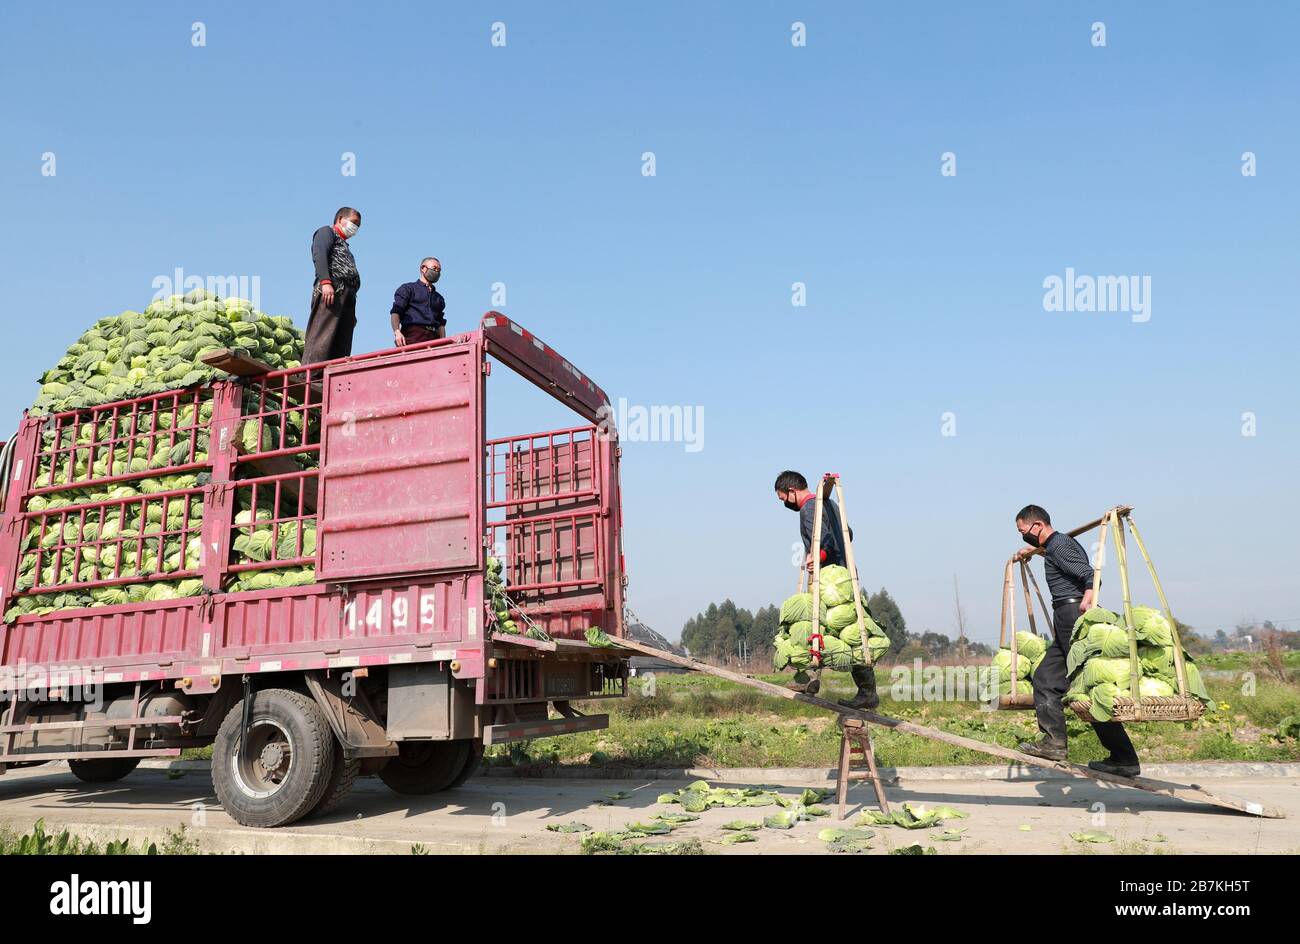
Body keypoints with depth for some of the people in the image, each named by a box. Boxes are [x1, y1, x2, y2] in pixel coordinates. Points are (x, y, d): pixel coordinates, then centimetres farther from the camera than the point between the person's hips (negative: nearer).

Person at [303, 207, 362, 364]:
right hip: (331, 289, -8)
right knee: (321, 338, -20)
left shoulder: (344, 247, 36)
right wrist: (325, 281, -23)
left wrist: (352, 313, 19)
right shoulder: (327, 232, 14)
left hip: (347, 297, 8)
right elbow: (319, 255, -6)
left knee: (342, 347, -5)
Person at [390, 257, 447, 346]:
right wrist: (397, 332, -17)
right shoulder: (407, 288, 13)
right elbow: (396, 312, 1)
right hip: (413, 336, -5)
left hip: (433, 338, 5)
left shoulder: (439, 298, 29)